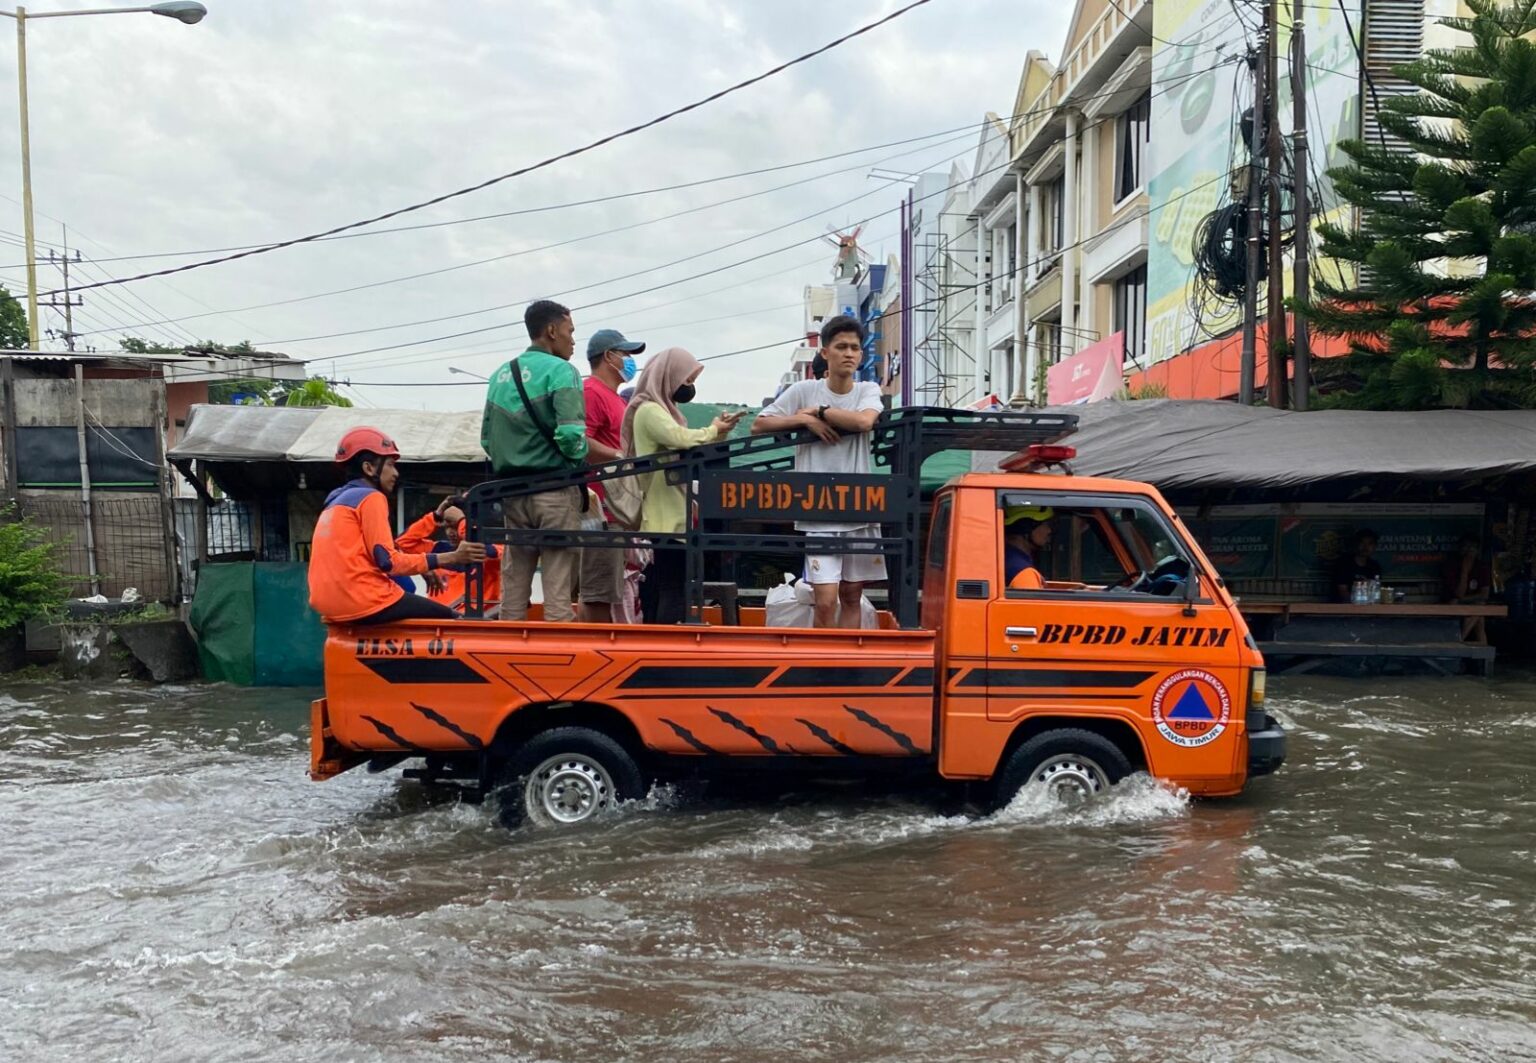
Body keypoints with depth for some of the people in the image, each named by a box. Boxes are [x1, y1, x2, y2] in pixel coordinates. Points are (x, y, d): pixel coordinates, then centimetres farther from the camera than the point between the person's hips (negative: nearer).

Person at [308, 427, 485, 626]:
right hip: (363, 603, -9)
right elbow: (388, 561, -15)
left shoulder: (335, 502, 22)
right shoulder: (370, 498, -6)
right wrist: (451, 558, -16)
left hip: (330, 605, 9)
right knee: (449, 620, 1)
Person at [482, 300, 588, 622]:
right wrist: (579, 462, -2)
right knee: (558, 584, -3)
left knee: (513, 580, 12)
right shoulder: (560, 371, -8)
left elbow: (486, 438, 13)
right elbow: (570, 433, -20)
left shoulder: (501, 375, 13)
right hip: (554, 488, -6)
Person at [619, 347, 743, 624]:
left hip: (671, 515, 10)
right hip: (665, 518, -10)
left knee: (661, 590, 9)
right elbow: (683, 439, -24)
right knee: (675, 593, -13)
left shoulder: (660, 409, 20)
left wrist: (718, 430, 6)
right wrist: (714, 431, -6)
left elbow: (682, 446, 20)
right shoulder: (650, 410, -9)